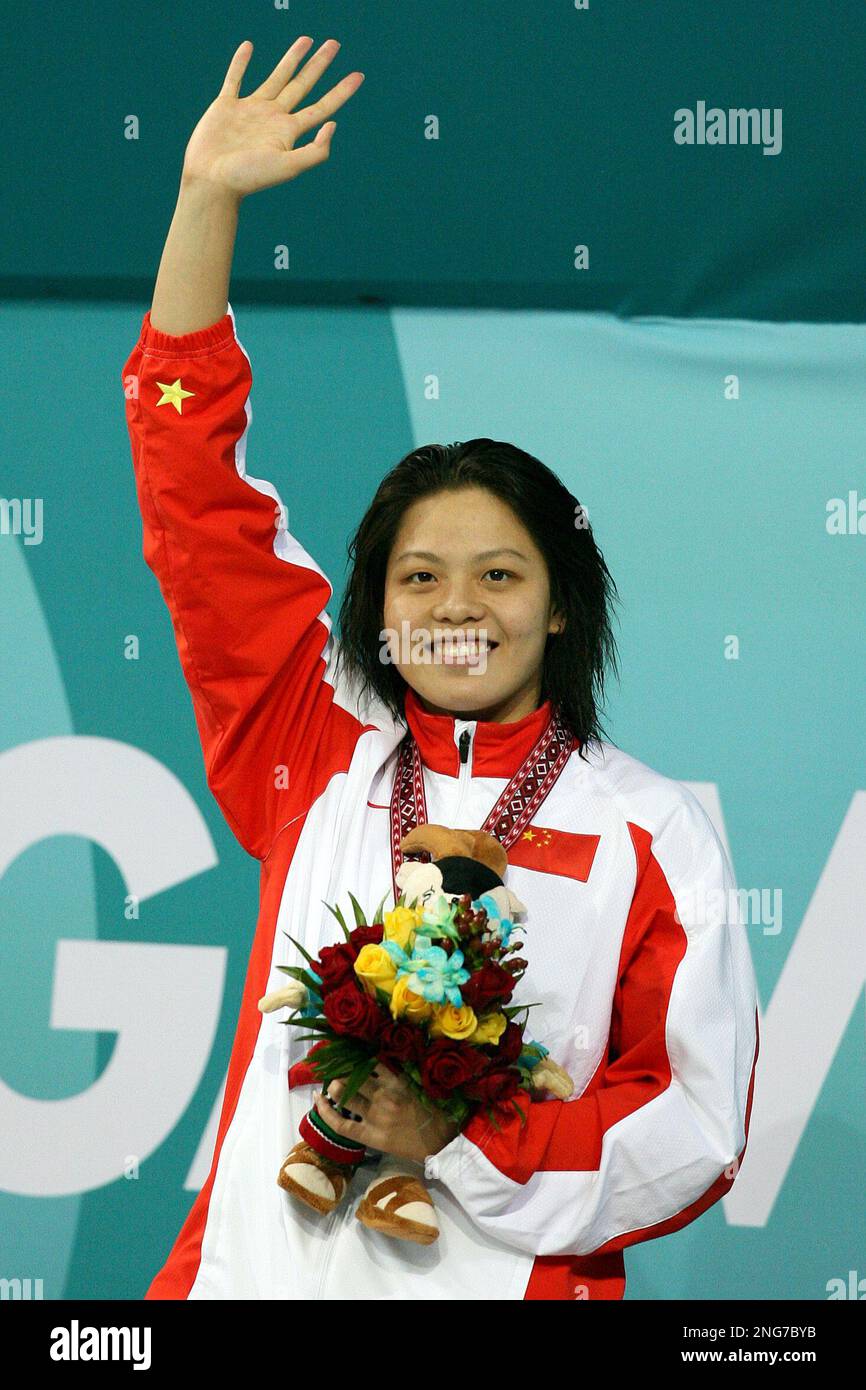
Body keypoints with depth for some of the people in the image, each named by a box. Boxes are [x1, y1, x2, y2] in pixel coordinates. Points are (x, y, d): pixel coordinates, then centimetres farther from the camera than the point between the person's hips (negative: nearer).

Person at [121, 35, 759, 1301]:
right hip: (259, 1266, 2)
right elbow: (197, 508, 4)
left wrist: (460, 1140, -17)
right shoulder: (315, 755, 4)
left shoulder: (649, 828, -2)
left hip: (516, 1278, -2)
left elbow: (695, 1122, -5)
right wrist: (207, 200, 0)